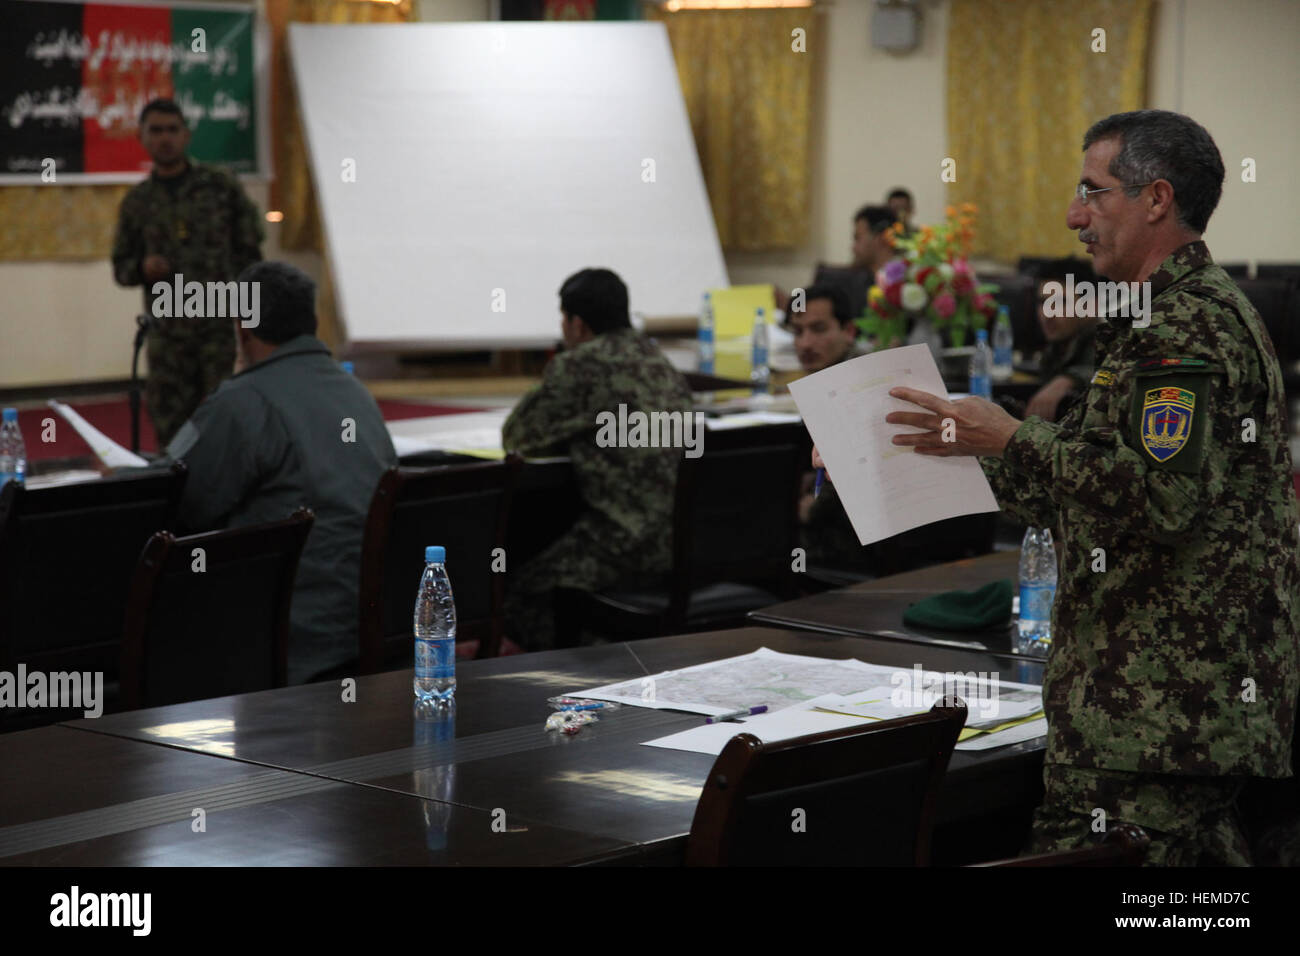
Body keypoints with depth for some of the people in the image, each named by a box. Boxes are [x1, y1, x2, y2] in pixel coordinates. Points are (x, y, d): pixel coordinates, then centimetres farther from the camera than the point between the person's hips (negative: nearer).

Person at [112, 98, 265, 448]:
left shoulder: (221, 186, 3)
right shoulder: (137, 202, 10)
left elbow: (250, 250, 4)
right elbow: (121, 267, 16)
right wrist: (142, 268, -8)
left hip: (222, 324, -2)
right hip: (167, 332, 2)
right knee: (170, 425, 1)